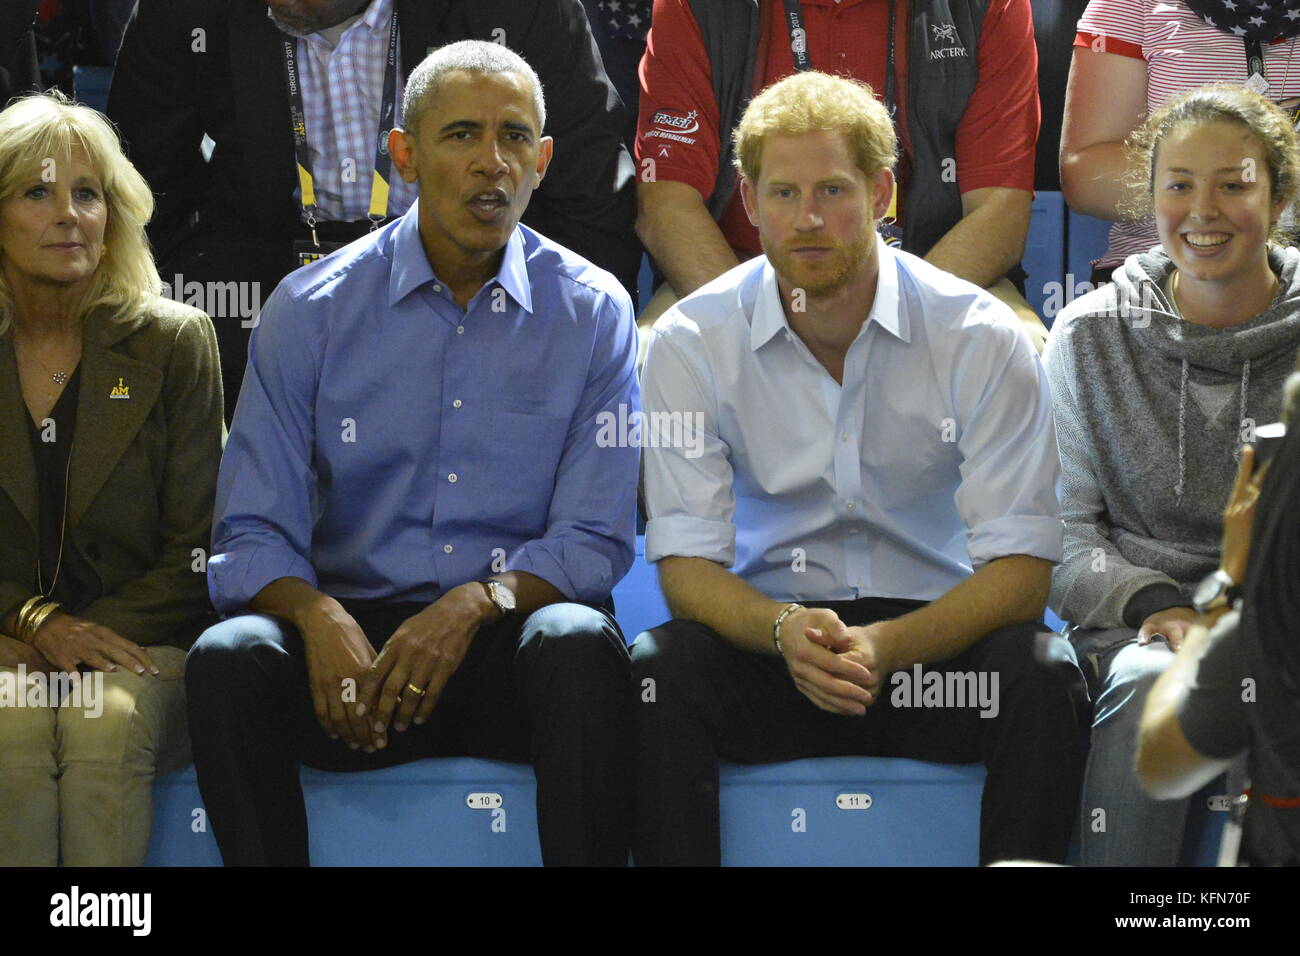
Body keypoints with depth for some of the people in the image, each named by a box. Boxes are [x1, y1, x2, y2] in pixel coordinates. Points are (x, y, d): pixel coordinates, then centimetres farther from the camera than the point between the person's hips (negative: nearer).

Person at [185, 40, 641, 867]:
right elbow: (252, 538, 0)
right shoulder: (311, 310, 4)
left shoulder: (593, 312, 4)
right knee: (228, 659, -29)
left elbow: (594, 542, 0)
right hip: (356, 627, 1)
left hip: (508, 637, -1)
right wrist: (318, 616, -23)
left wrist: (477, 603, -20)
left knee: (579, 644, -34)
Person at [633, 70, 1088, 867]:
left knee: (1043, 673, -32)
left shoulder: (983, 339, -8)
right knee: (658, 668, -30)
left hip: (934, 639, 0)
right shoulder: (692, 343, -5)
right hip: (770, 640, 1)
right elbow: (686, 563, -8)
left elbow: (1021, 569, -12)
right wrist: (784, 630, -30)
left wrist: (887, 647, -30)